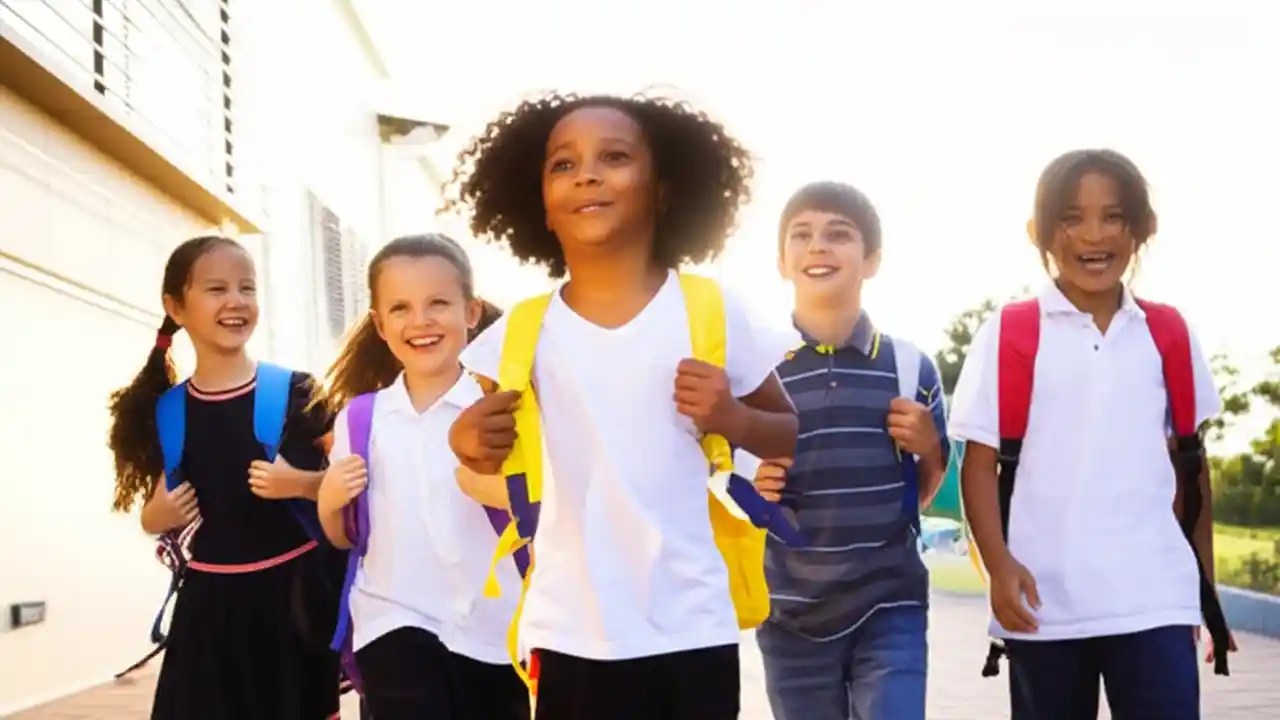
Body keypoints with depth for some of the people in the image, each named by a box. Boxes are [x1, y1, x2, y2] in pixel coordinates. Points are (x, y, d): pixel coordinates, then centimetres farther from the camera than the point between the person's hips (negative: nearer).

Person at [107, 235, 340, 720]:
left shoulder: (296, 392, -5)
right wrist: (158, 515, -5)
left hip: (296, 589, -2)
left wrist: (299, 483, -19)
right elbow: (157, 511, 16)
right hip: (211, 604, 2)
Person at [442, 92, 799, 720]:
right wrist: (468, 443, -11)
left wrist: (732, 418, -12)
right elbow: (496, 458, 11)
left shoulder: (710, 313, -2)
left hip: (691, 628, 0)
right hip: (572, 633, 1)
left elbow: (792, 436, 9)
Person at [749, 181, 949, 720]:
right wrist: (751, 487, -14)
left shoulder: (909, 365, 1)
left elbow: (924, 492, 11)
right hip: (792, 614, 0)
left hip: (891, 610, 0)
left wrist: (929, 450, -9)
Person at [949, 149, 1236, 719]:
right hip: (1045, 602, -1)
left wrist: (1204, 579, 14)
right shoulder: (1008, 334, 0)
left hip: (1154, 600, 1)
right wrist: (999, 566, -14)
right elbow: (980, 463, -2)